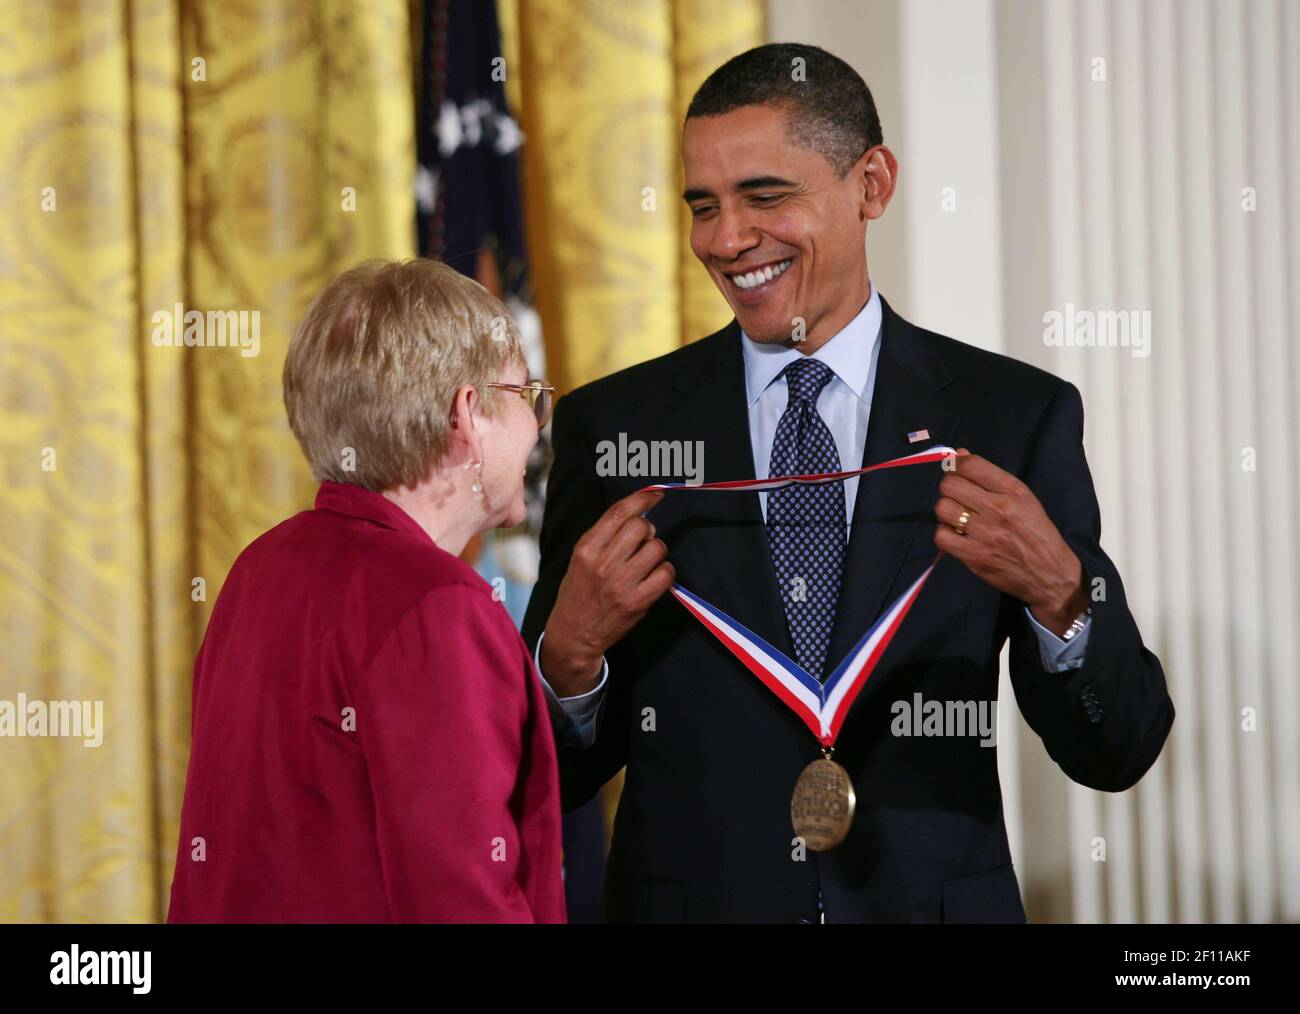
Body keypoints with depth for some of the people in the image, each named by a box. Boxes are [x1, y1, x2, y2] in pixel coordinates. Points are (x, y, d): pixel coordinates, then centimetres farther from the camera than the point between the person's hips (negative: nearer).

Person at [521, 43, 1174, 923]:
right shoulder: (612, 428, -4)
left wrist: (1059, 592, -23)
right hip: (687, 901, 0)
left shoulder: (1016, 415, -5)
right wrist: (571, 651, -21)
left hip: (935, 900, 0)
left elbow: (1117, 754, -6)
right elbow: (554, 777, -1)